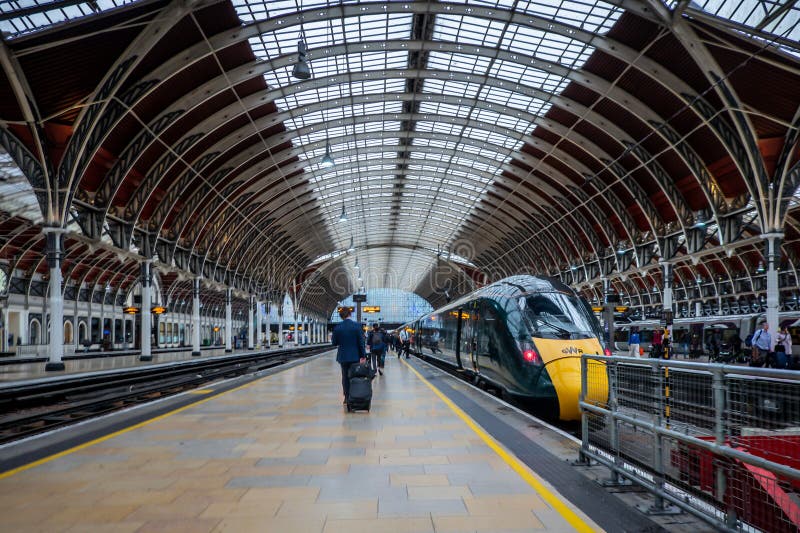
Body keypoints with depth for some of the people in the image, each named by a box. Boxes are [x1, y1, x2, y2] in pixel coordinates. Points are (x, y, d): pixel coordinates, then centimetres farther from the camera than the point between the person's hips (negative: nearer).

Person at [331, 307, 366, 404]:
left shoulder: (337, 327, -7)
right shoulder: (356, 326, -10)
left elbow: (334, 343, 1)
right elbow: (361, 342, -8)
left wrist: (332, 338, 22)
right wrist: (363, 355, -1)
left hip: (343, 357, 1)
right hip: (355, 356, -1)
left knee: (345, 377, 11)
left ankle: (347, 398, 12)